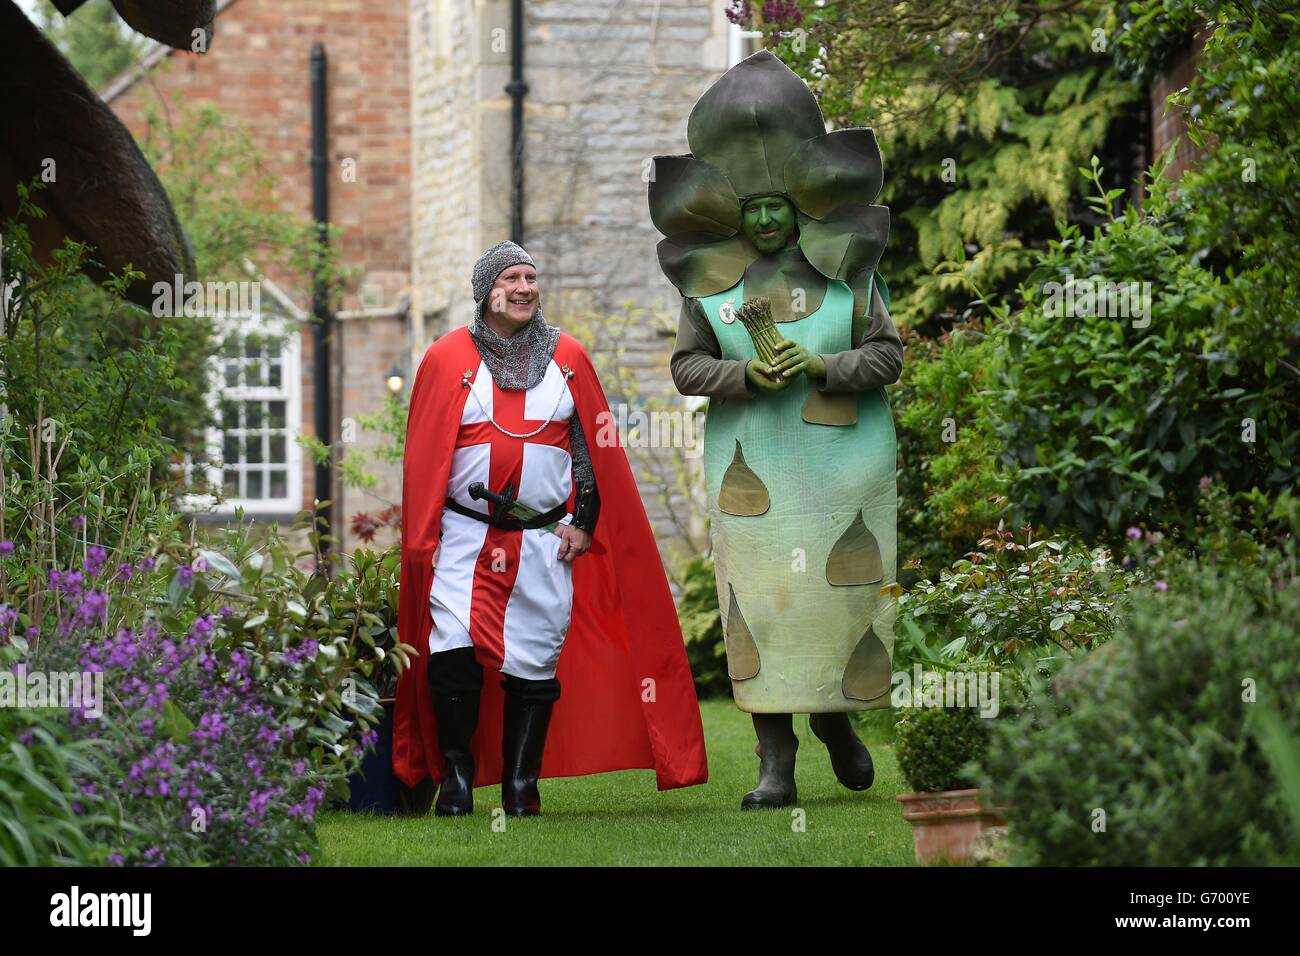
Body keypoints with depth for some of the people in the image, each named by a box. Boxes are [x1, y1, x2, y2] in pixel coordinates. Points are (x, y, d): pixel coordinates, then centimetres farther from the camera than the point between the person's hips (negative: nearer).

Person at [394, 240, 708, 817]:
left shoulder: (568, 358, 9)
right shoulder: (447, 359, 4)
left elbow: (593, 447, 12)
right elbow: (423, 456, 4)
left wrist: (584, 522, 4)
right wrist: (423, 538, 0)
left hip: (545, 541, 2)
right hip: (466, 536, -2)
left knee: (534, 664, 0)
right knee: (452, 651, -16)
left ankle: (520, 786, 8)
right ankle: (455, 775, -3)